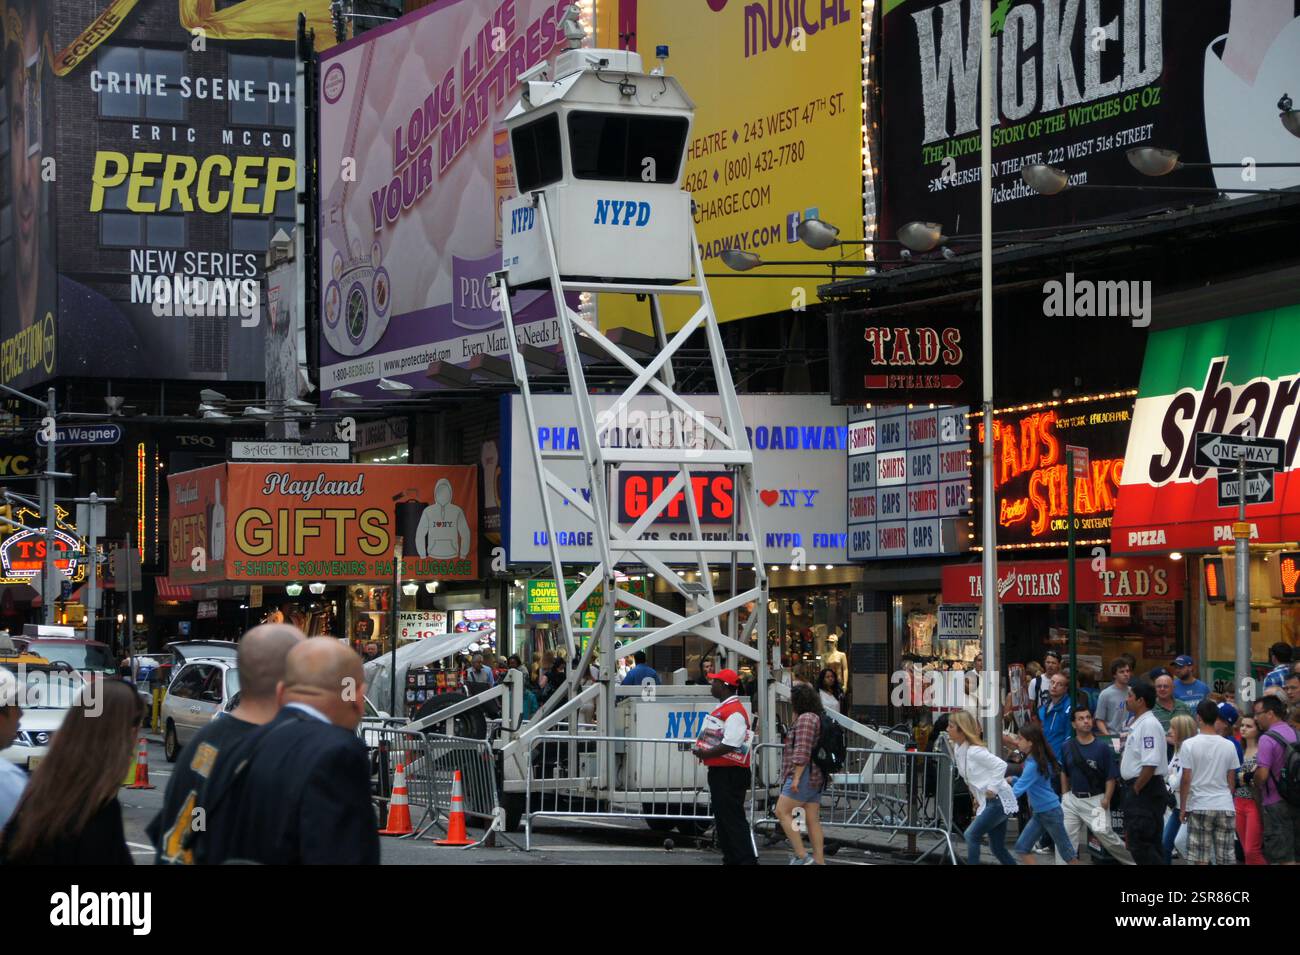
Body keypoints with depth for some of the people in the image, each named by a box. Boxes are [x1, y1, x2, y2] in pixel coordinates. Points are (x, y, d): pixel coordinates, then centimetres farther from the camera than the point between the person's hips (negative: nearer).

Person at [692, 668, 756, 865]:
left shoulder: (735, 711, -17)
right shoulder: (720, 708, 16)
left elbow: (730, 745, -25)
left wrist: (706, 753, -19)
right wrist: (700, 749, 8)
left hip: (731, 773, -11)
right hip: (718, 771, 11)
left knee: (734, 818, -12)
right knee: (721, 817, 15)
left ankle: (747, 859, -13)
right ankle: (730, 859, 22)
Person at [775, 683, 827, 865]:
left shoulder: (805, 718, -12)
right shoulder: (818, 718, 19)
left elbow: (802, 751, -20)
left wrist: (796, 777, -22)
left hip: (804, 775, -10)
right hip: (816, 778, 10)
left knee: (782, 812, -9)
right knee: (812, 820, 7)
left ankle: (801, 856, -14)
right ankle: (819, 861, 4)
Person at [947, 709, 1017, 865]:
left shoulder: (974, 751, -21)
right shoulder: (958, 749, 6)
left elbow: (1001, 765, -25)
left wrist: (992, 789, -21)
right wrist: (977, 795, 11)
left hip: (998, 801, -9)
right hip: (987, 802, 9)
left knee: (971, 835, -13)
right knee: (997, 848, 11)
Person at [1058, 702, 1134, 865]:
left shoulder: (1103, 747, -8)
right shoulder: (1068, 747, 4)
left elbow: (1111, 777, -7)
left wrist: (1106, 800, -15)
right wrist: (1064, 795, 12)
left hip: (1096, 800, -5)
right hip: (1073, 798, 5)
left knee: (1103, 833, -11)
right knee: (1063, 835, 2)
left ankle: (1132, 860, 5)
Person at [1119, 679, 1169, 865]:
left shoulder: (1149, 725, -16)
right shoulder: (1136, 723, 17)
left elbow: (1150, 764, -24)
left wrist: (1136, 789, -17)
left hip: (1145, 790, -11)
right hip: (1135, 788, 11)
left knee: (1140, 844, -13)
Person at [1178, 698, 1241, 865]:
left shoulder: (1190, 745, -6)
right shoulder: (1229, 745, 4)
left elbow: (1186, 780, -7)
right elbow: (1232, 780, 10)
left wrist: (1183, 807, 2)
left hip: (1199, 807, -3)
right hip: (1225, 807, 3)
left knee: (1200, 859, 0)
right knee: (1227, 858, 6)